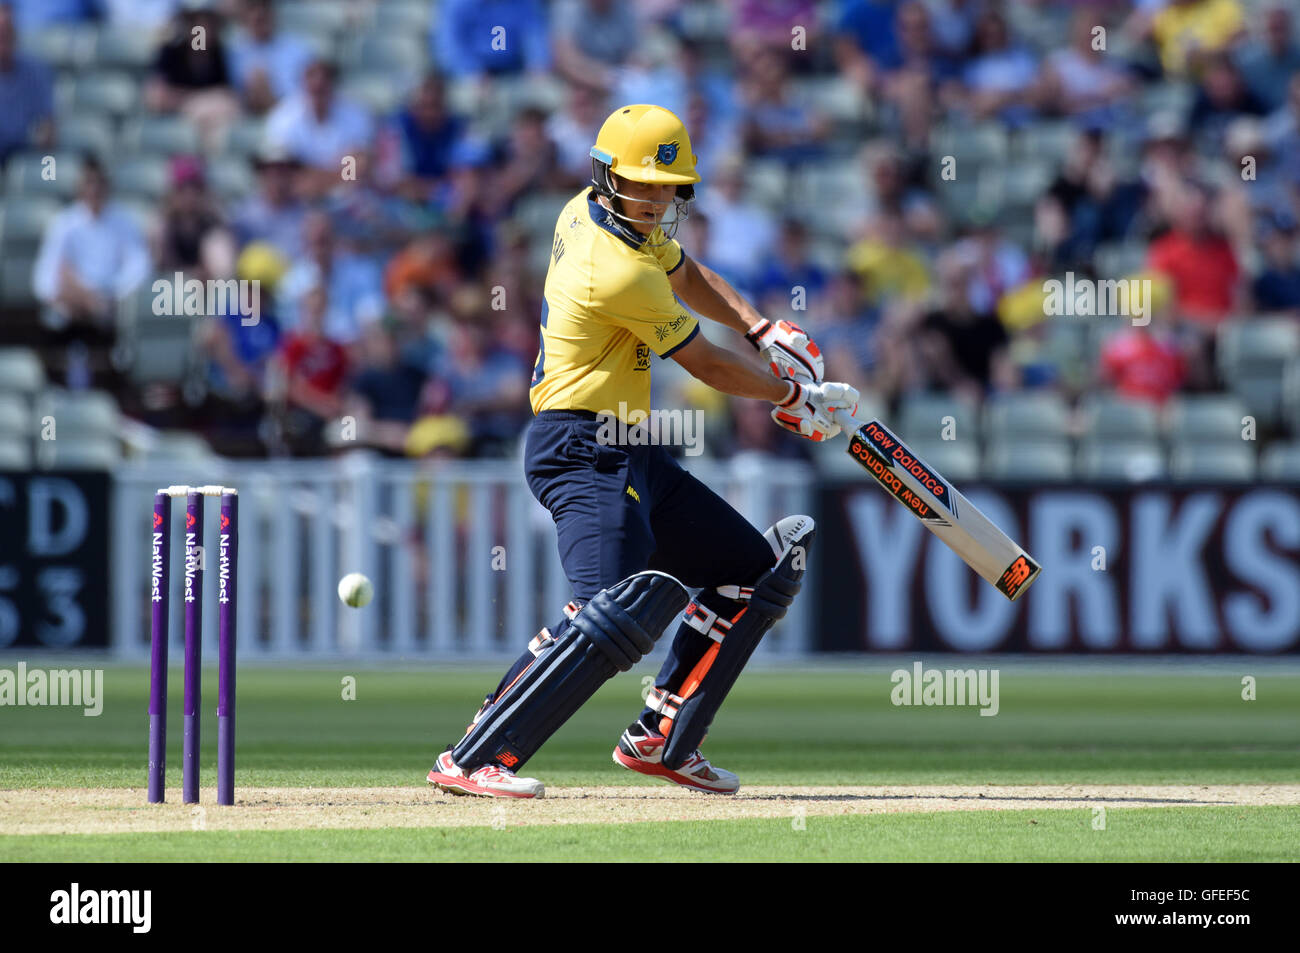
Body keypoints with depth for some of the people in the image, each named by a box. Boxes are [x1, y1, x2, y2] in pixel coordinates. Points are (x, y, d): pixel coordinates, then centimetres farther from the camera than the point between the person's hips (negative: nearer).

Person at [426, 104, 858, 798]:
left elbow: (686, 277, 28)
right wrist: (794, 396, 8)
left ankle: (659, 740, 15)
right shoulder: (620, 273, -20)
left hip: (631, 454, 11)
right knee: (618, 610, -29)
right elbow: (707, 365, -8)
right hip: (584, 450, -11)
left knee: (757, 572, 14)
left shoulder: (590, 212, 9)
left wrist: (763, 331, 14)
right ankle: (470, 761, -31)